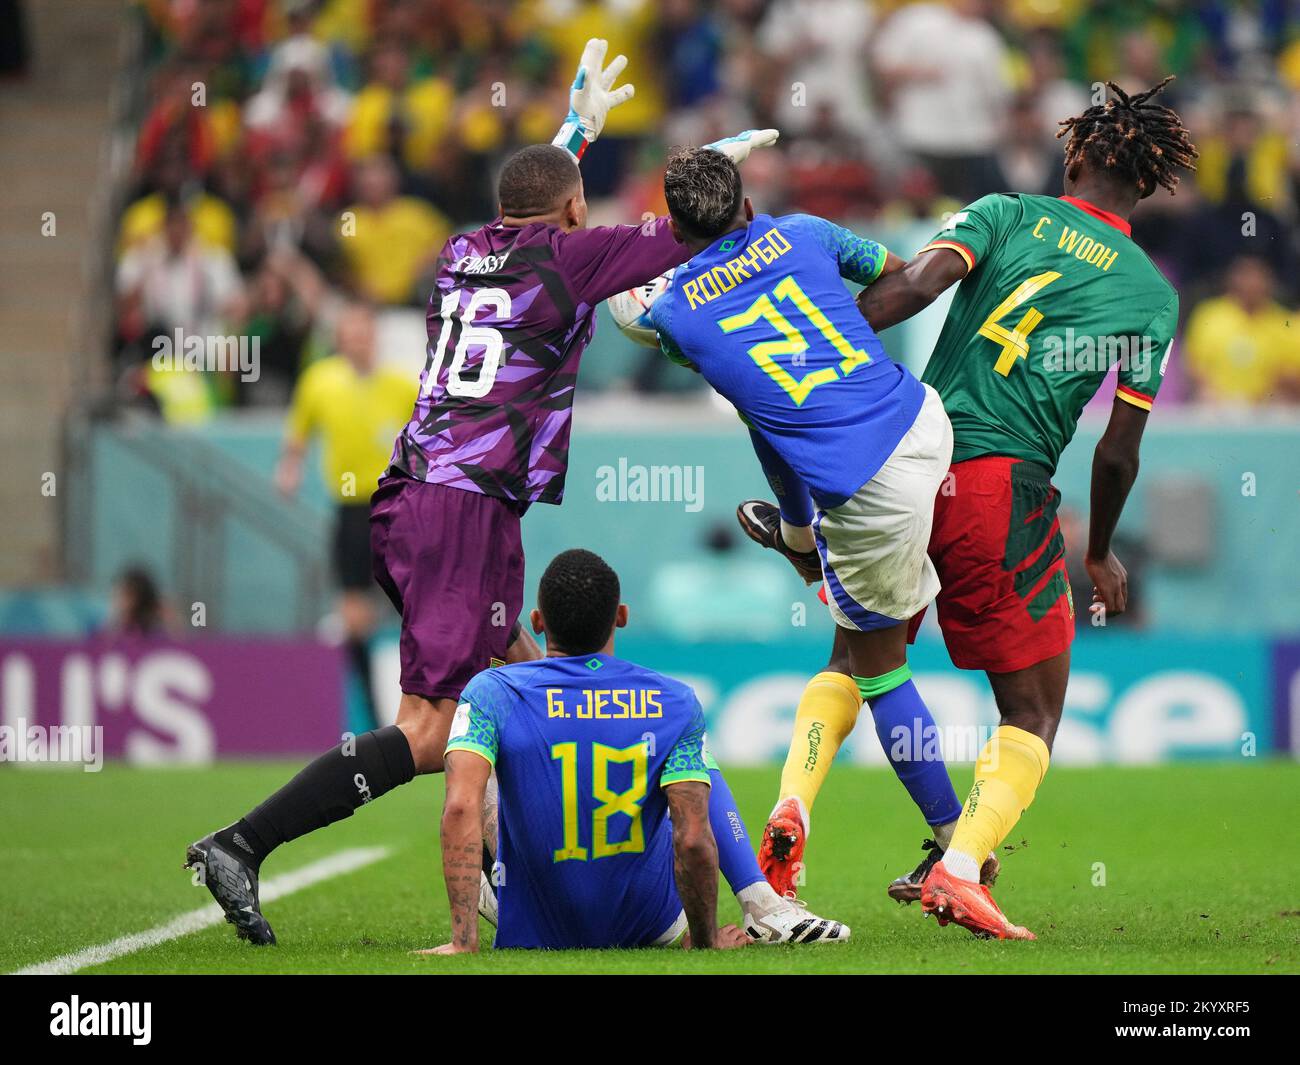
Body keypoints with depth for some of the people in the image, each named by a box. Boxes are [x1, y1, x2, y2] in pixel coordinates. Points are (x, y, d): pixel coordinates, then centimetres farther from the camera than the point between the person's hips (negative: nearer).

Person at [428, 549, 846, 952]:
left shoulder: (492, 693, -15)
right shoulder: (675, 702, -13)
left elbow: (461, 806, -28)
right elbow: (693, 839, -20)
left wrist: (463, 940, -29)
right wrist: (704, 940, -7)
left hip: (528, 934, 0)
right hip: (648, 926, 0)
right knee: (696, 763, 24)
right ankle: (764, 909, 14)